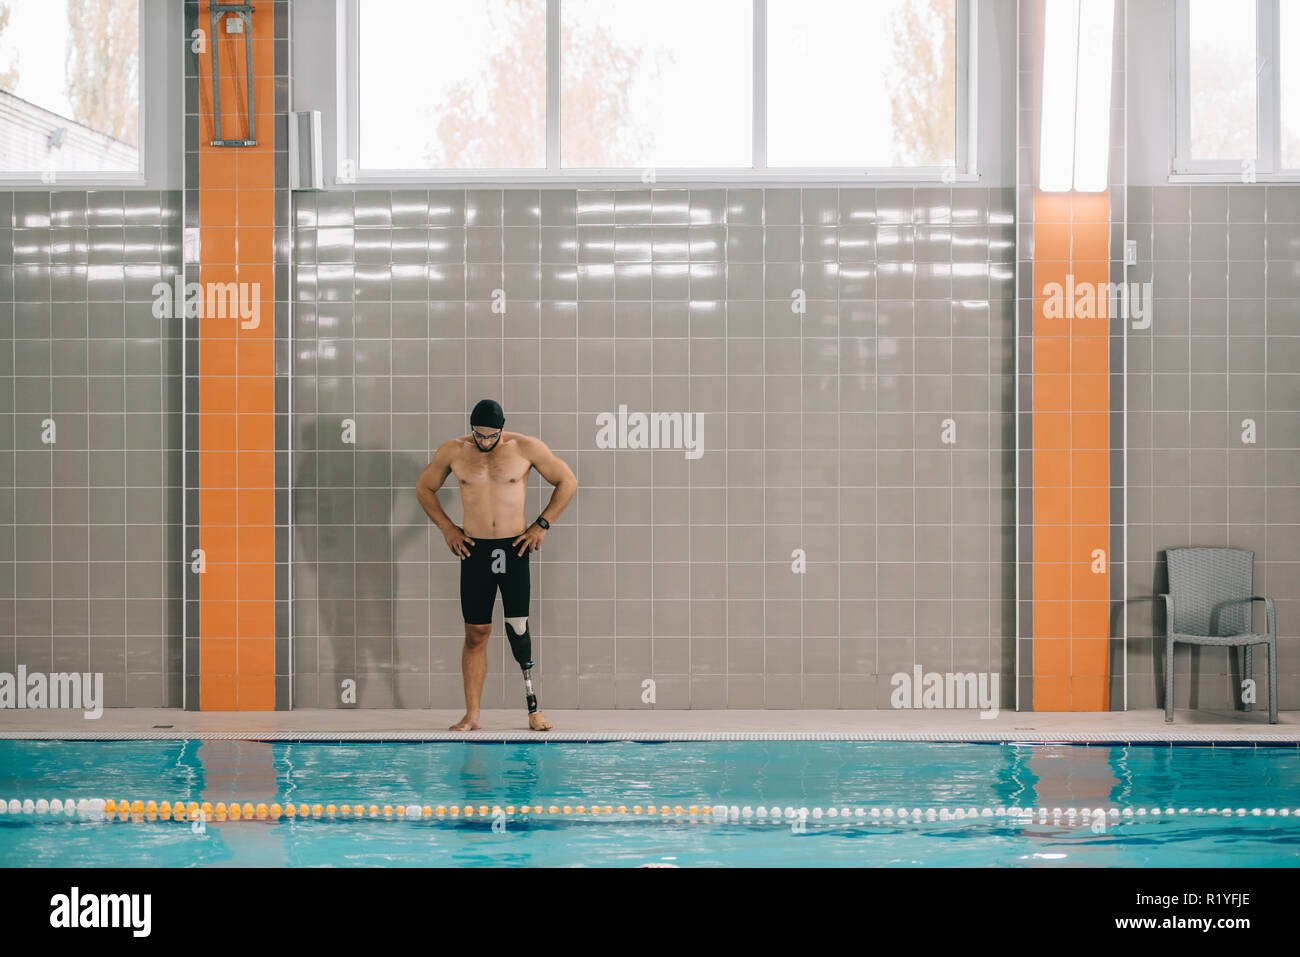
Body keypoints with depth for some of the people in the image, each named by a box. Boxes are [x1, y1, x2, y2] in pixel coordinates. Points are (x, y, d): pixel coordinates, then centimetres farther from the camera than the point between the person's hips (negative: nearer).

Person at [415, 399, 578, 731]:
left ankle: (533, 708, 6)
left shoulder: (526, 448, -2)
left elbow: (568, 482, 7)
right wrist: (446, 527, 7)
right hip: (474, 550, 1)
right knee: (476, 634, 2)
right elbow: (424, 487, 17)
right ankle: (472, 714, 6)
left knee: (518, 628, -4)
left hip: (514, 548, -1)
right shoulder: (452, 451, 2)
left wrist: (542, 524, 1)